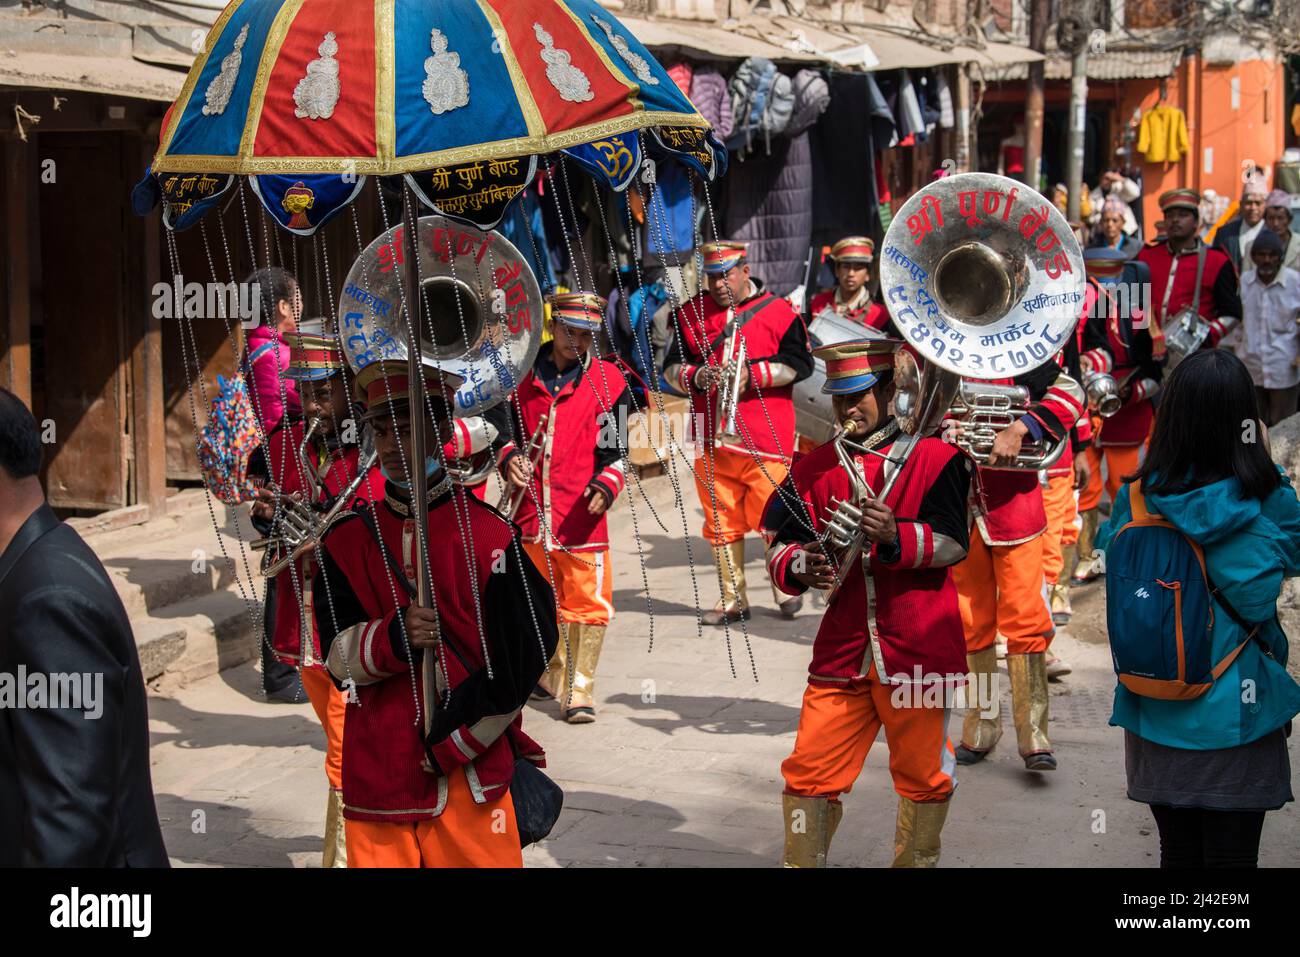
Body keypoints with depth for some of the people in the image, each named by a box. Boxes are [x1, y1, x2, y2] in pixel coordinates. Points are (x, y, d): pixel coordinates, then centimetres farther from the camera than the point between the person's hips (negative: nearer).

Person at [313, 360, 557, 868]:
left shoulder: (489, 535, -4)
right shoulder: (349, 541, 7)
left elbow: (521, 662, -6)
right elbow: (338, 655, 2)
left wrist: (453, 741, -9)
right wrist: (393, 636, -18)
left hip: (471, 772, -3)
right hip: (376, 773, 3)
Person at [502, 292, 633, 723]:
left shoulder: (608, 381, -1)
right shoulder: (523, 375, 8)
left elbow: (614, 450, -3)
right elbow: (509, 433, 18)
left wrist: (607, 484, -21)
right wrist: (511, 458, -3)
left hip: (582, 512, -3)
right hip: (532, 510, 3)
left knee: (586, 601, -5)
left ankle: (578, 688, 6)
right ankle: (551, 673, 34)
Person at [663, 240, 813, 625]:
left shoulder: (779, 312, 1)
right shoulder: (692, 313, 11)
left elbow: (800, 364, -4)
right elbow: (671, 367, 10)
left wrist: (753, 374, -15)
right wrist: (696, 376, -11)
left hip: (766, 442, -3)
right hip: (713, 439, 3)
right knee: (722, 523, 7)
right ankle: (733, 600, 17)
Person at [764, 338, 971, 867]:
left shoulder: (934, 457, -2)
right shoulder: (813, 469, 10)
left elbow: (953, 543, -12)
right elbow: (779, 549, 6)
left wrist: (897, 537, -30)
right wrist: (800, 566, -16)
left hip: (916, 647, -3)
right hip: (841, 650, 3)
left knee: (921, 774, 9)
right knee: (809, 771, 0)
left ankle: (916, 861, 28)